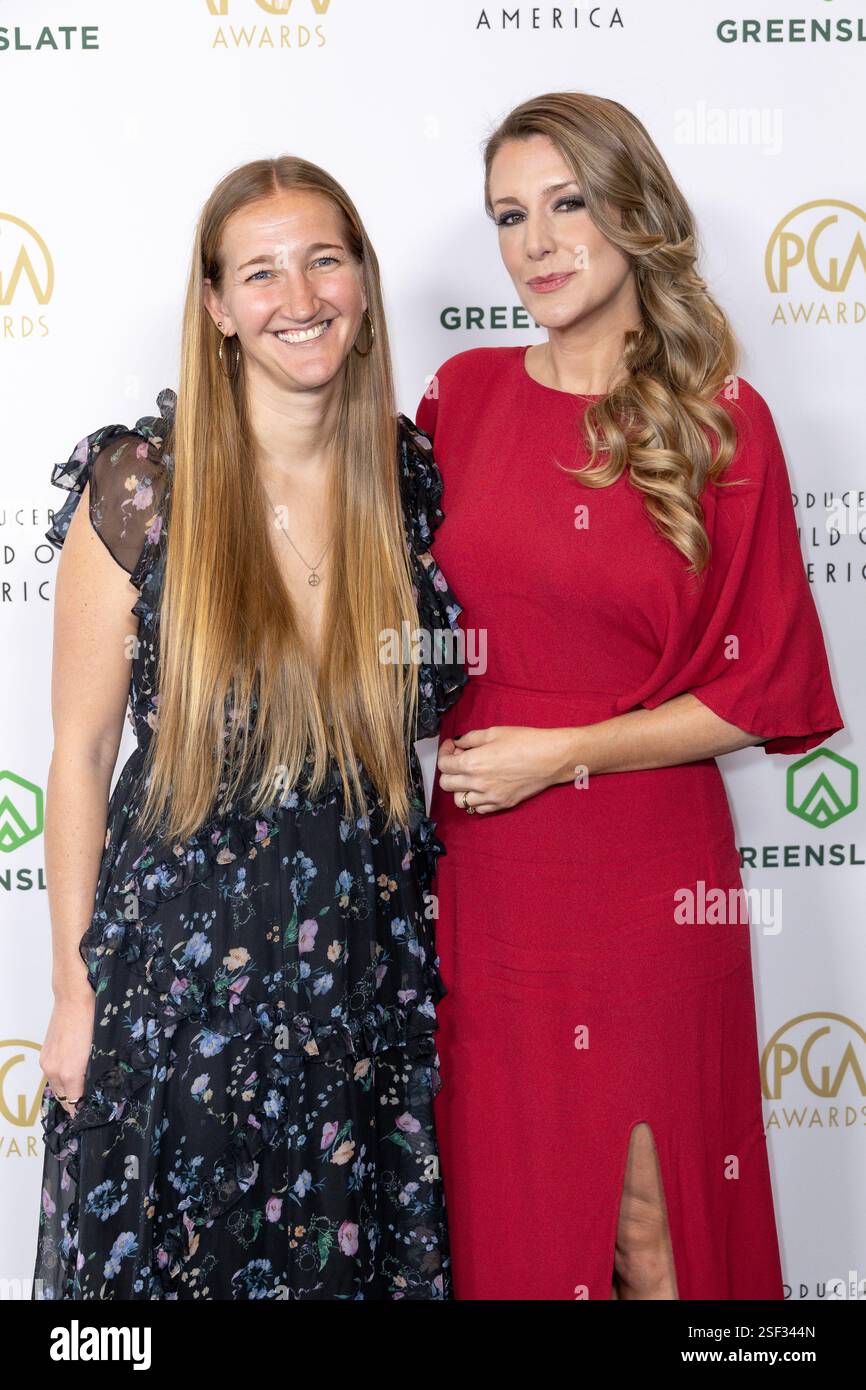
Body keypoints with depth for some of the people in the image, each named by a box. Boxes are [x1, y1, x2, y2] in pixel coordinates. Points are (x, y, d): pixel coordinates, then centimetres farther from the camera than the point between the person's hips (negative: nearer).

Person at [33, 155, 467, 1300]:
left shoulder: (414, 476, -2)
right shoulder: (138, 487, -12)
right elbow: (81, 750, -7)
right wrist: (75, 992, -5)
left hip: (373, 965, 3)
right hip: (181, 962, -2)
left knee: (357, 1254, 18)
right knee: (169, 1259, 16)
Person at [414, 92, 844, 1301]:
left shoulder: (719, 421, -5)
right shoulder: (462, 395, 4)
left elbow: (763, 689, -5)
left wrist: (565, 752, -11)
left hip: (645, 871, -2)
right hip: (483, 868, 3)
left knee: (647, 1221, 9)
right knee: (504, 1201, 15)